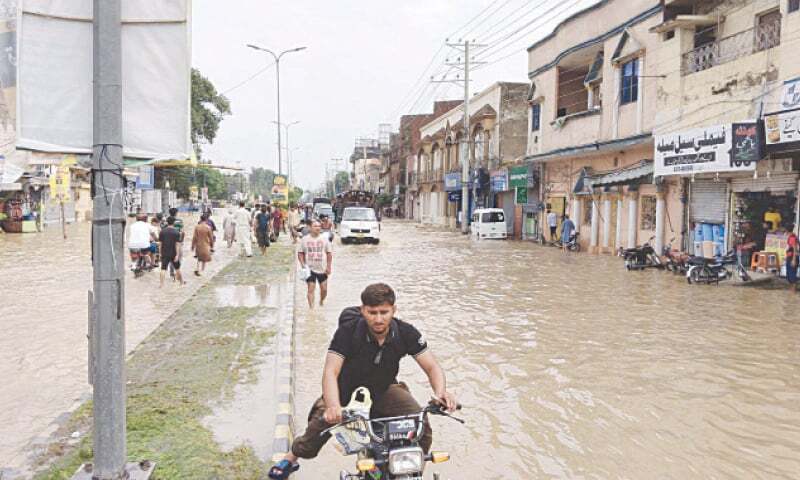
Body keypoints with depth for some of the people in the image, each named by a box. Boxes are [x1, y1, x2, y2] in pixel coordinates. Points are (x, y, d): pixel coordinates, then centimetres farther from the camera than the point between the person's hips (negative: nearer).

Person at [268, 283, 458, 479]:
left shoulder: (405, 332, -20)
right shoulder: (347, 332, -27)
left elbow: (432, 367, -19)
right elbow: (331, 371, -35)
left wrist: (440, 392, -41)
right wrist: (333, 406, -54)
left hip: (383, 390, 1)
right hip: (346, 391, -1)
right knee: (321, 422, -19)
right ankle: (291, 457, 14)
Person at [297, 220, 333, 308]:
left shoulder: (324, 238, 1)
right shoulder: (305, 239, 1)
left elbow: (329, 253, 3)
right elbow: (300, 253, 5)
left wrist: (329, 267, -3)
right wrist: (303, 264, -8)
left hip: (322, 269, 1)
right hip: (310, 269, -1)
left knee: (324, 289, 5)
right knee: (311, 289, -6)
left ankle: (321, 301, 33)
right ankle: (311, 307, -3)